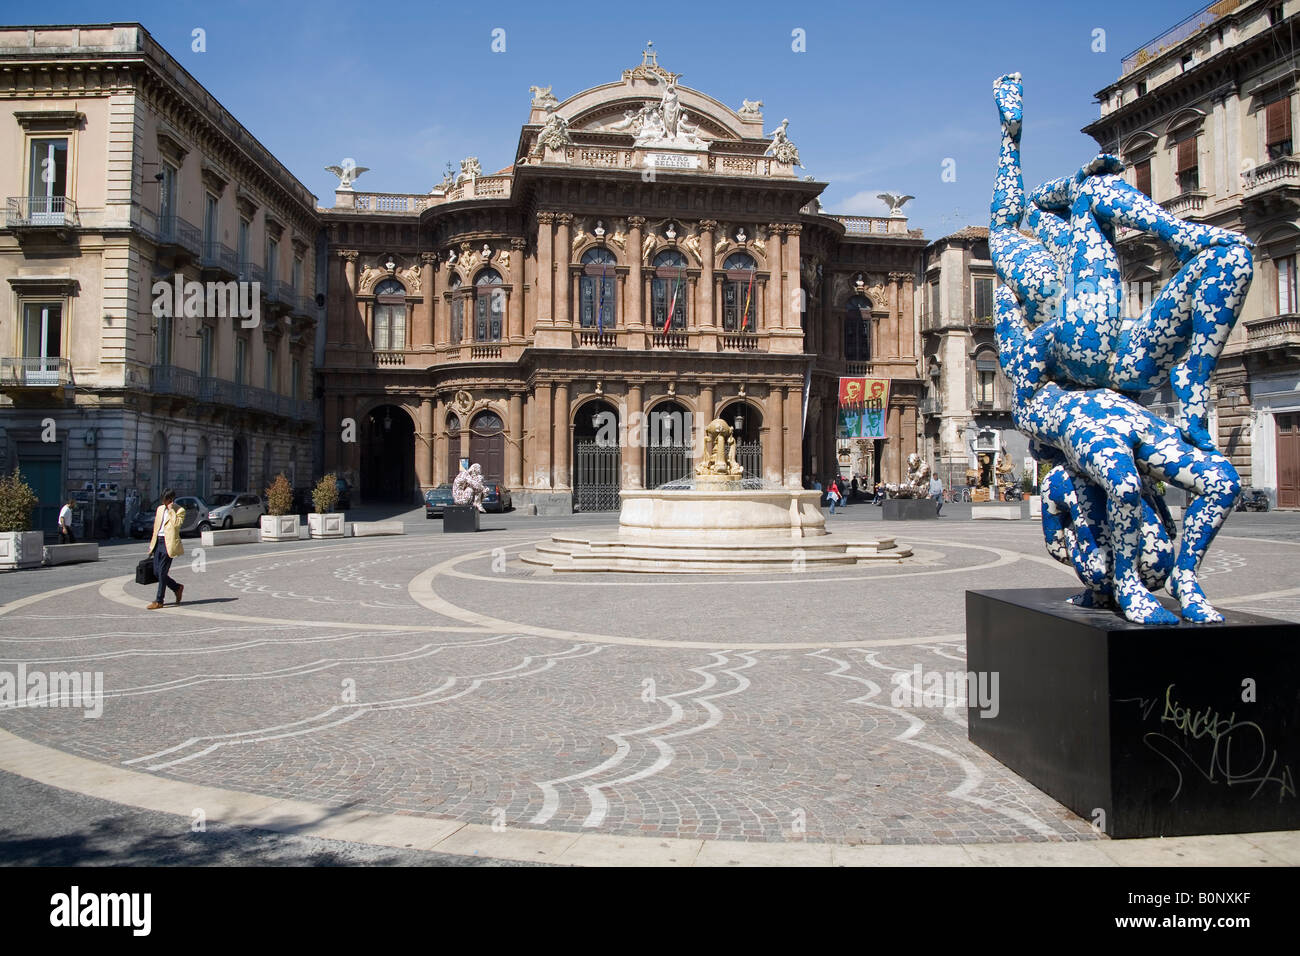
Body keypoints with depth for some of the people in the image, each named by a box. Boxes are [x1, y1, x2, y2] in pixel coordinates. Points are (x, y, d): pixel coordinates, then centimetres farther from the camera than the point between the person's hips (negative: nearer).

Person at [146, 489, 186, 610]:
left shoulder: (180, 511, -3)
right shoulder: (160, 509, 16)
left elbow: (176, 524, -21)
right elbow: (156, 527, 20)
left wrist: (171, 510, -14)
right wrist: (152, 543, 17)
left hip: (168, 543, -7)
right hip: (158, 541, 7)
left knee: (162, 572, -7)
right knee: (156, 571, 6)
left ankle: (159, 601, -1)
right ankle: (177, 588, 25)